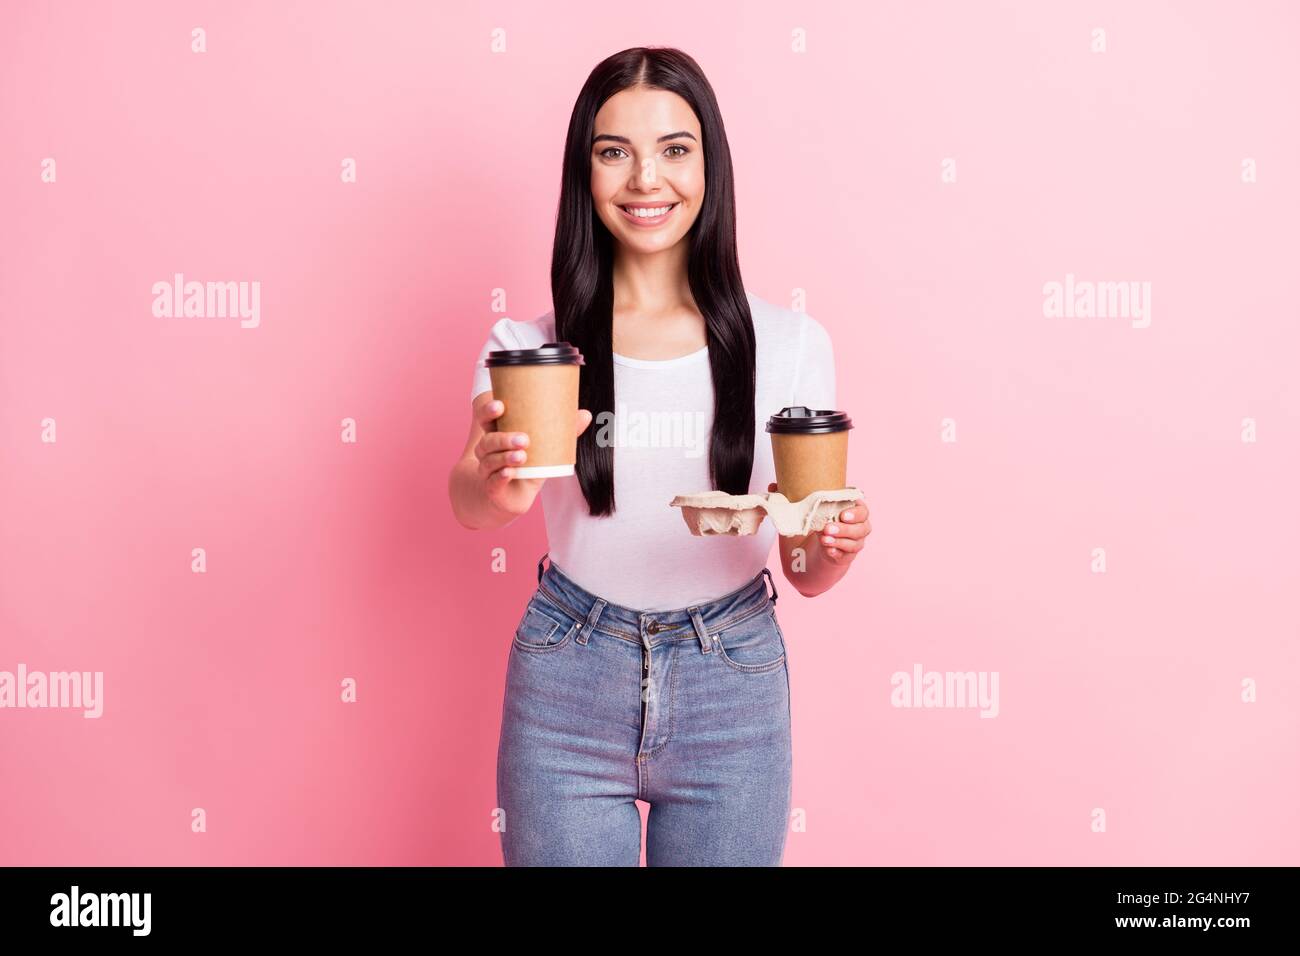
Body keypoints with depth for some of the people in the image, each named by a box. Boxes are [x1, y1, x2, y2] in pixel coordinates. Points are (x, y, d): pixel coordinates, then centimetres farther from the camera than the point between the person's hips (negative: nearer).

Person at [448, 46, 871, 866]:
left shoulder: (791, 344, -4)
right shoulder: (532, 345, -3)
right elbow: (469, 506, -18)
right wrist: (496, 482, -40)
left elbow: (806, 573, 0)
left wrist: (838, 544, -22)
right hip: (567, 684, 0)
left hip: (732, 684, 1)